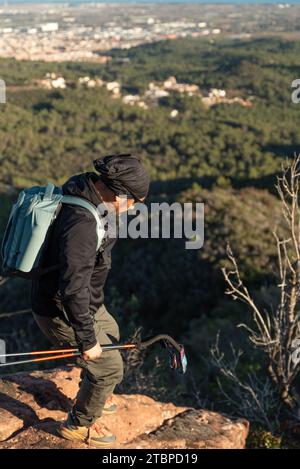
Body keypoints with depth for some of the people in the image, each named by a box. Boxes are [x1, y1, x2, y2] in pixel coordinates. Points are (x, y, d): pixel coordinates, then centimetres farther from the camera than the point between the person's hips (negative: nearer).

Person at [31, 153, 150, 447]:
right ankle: (79, 424, 26)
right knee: (110, 366, 3)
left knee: (110, 334, 30)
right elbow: (73, 290, -36)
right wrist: (86, 340, -26)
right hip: (61, 311, -10)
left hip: (81, 298, 10)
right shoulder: (81, 224, -36)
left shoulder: (86, 191, -4)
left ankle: (94, 396, 51)